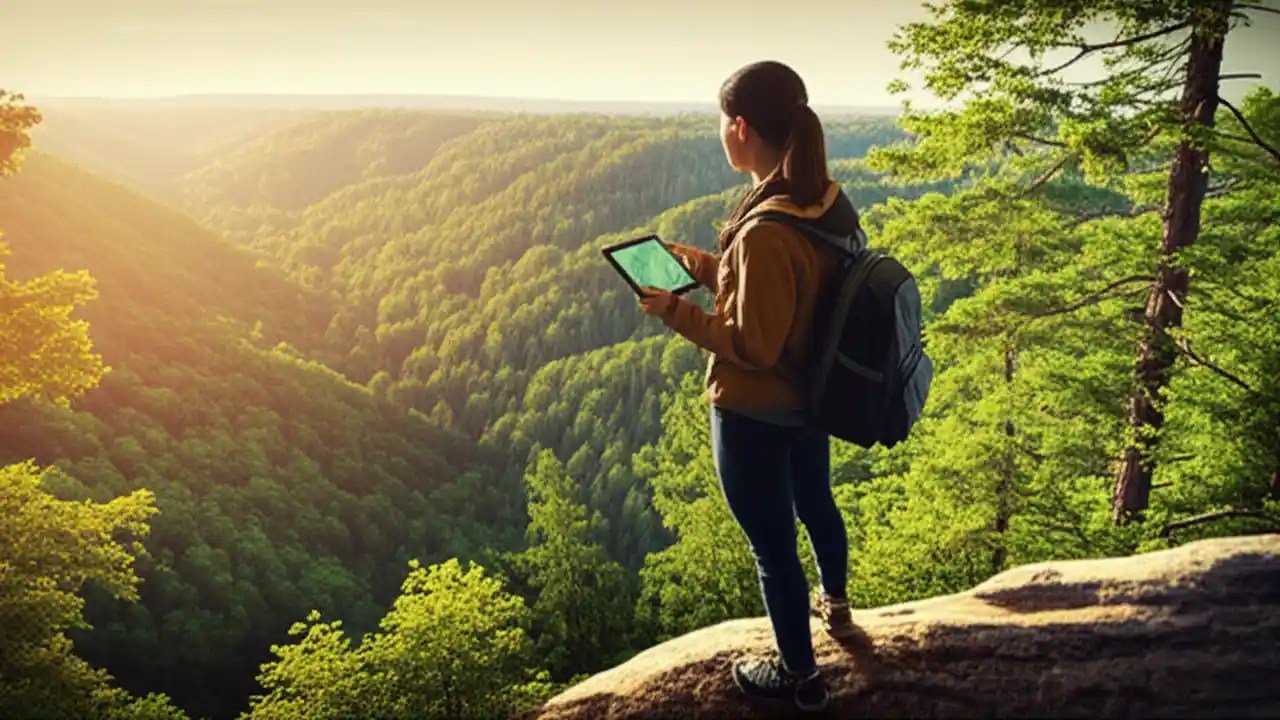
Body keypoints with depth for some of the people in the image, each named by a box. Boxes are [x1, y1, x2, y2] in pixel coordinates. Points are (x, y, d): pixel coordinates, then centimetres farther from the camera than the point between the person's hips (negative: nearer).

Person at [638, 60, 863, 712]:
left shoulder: (766, 232, -33)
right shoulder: (827, 203, -5)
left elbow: (752, 344, -26)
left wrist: (675, 310, -16)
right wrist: (693, 261, 6)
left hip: (756, 415, -9)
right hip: (811, 396, 9)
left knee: (772, 544, 12)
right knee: (815, 504, 32)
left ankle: (798, 675, 33)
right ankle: (835, 604, 59)